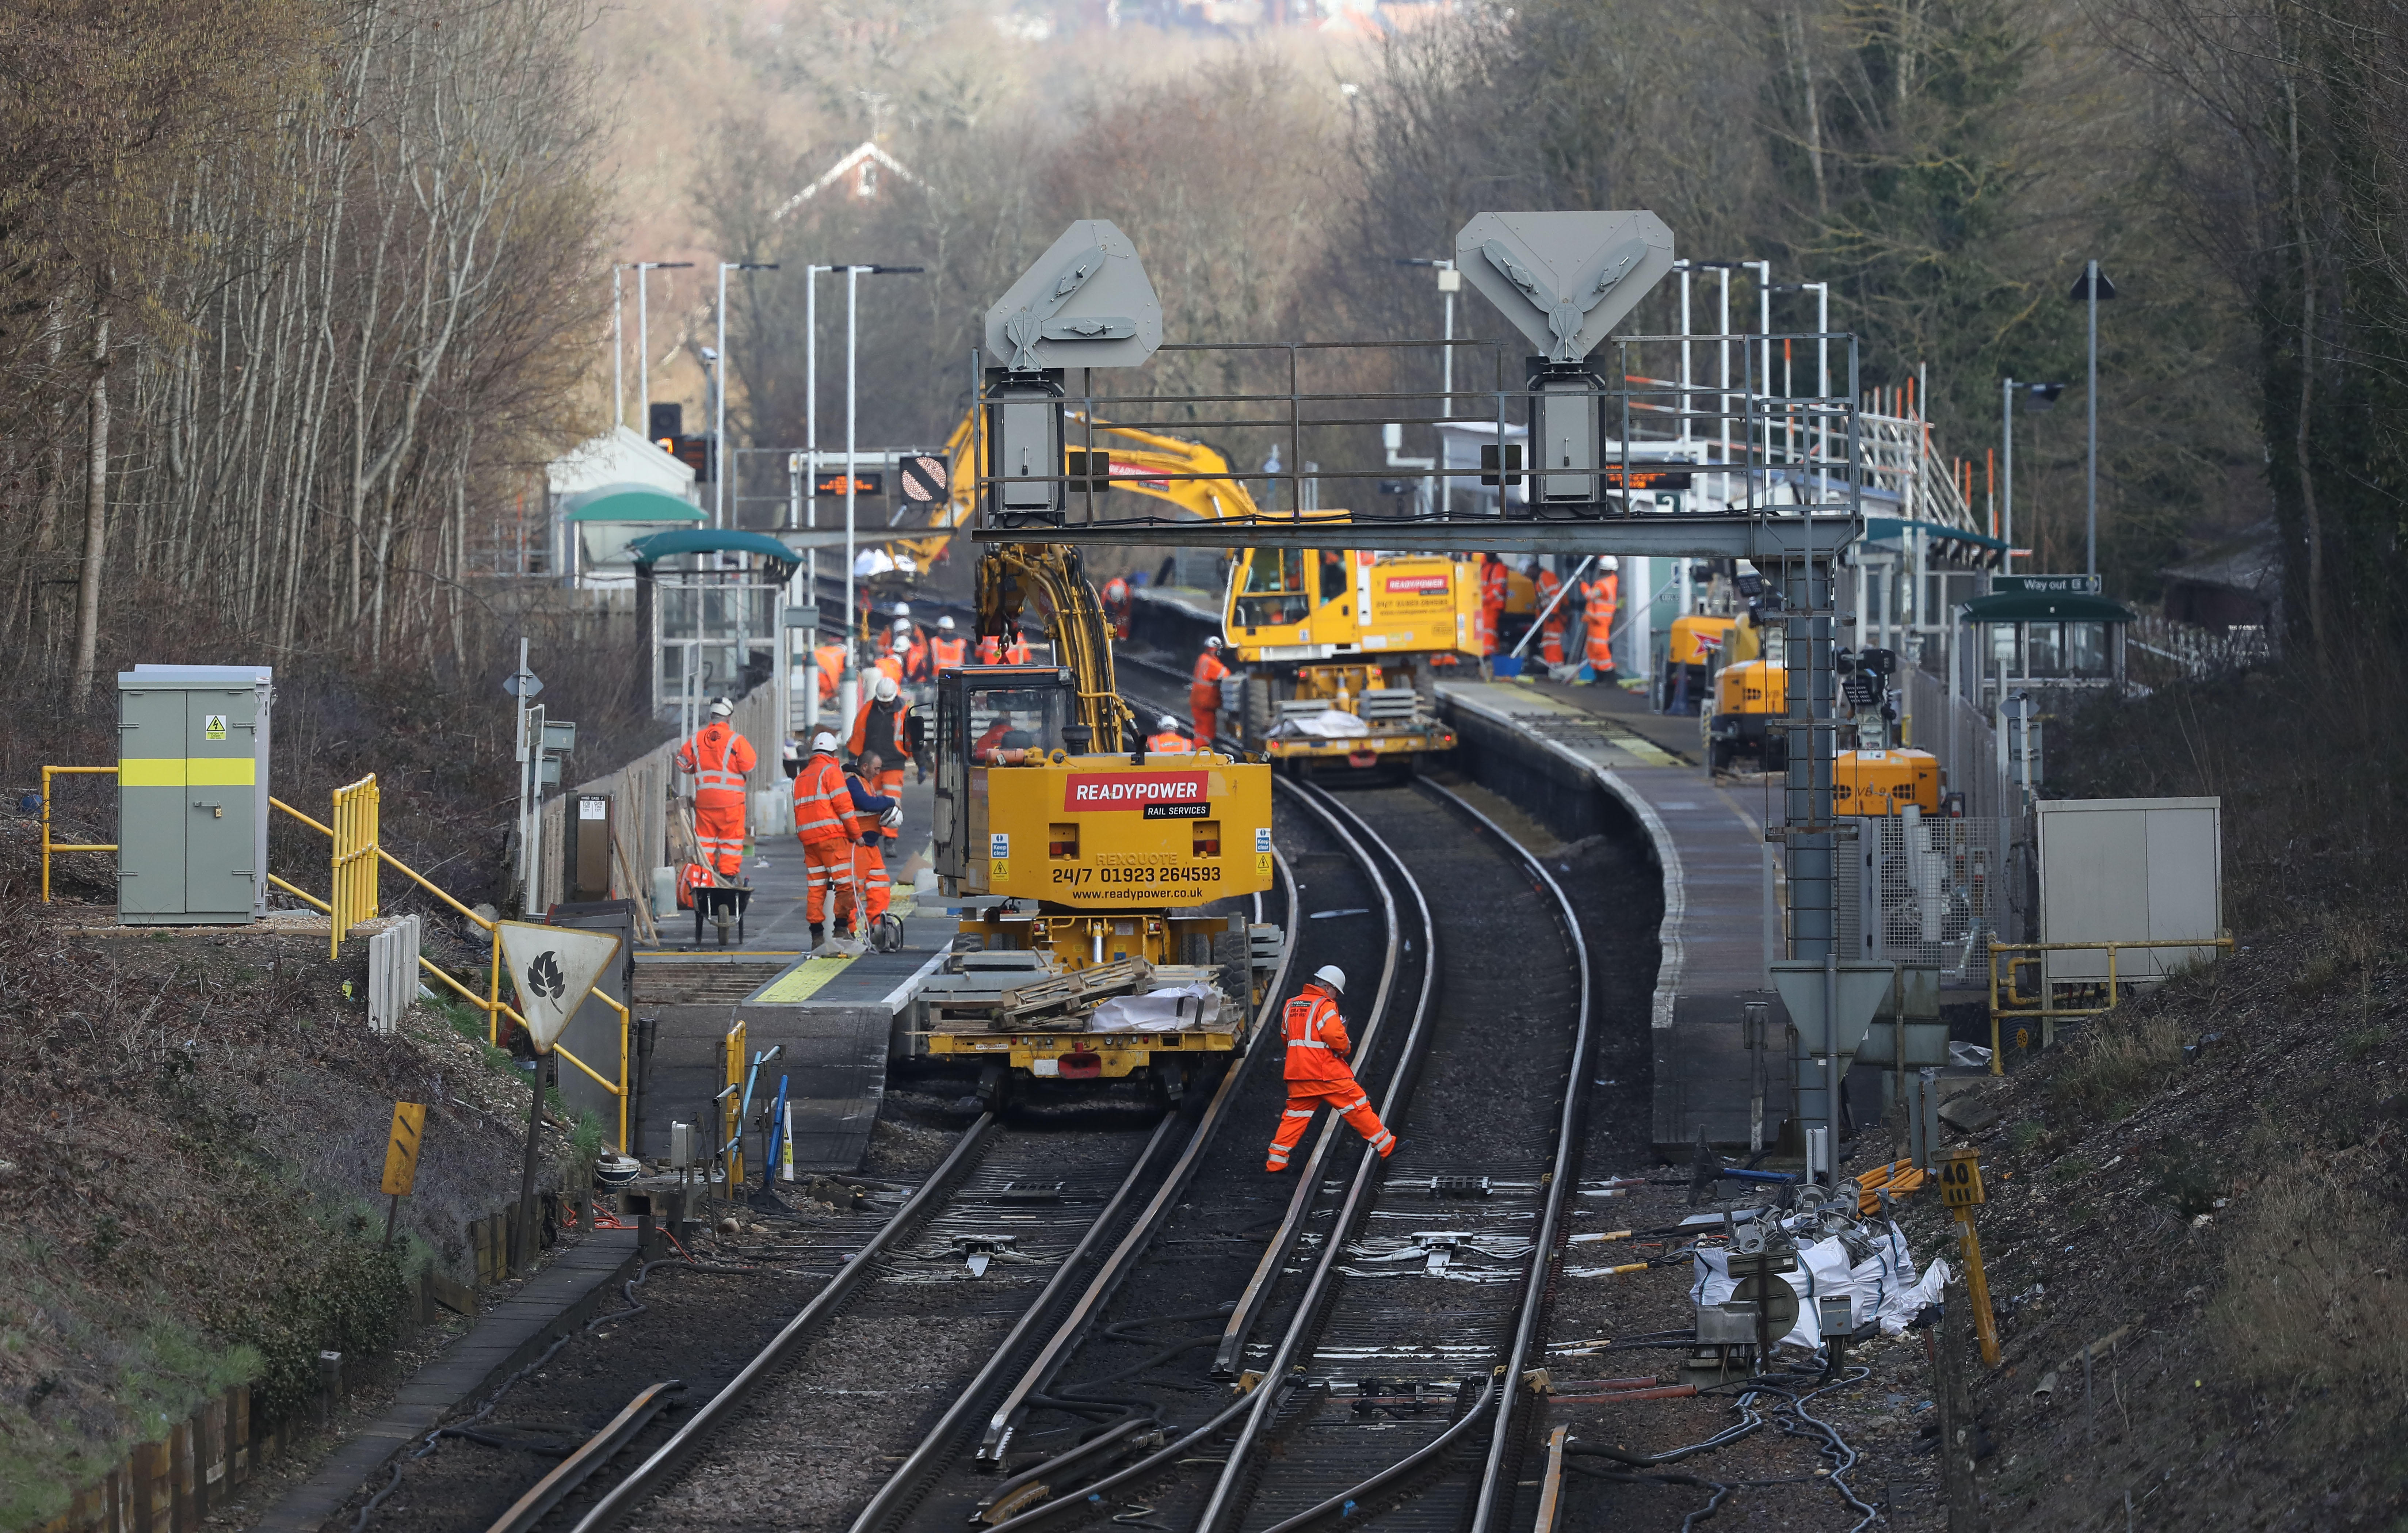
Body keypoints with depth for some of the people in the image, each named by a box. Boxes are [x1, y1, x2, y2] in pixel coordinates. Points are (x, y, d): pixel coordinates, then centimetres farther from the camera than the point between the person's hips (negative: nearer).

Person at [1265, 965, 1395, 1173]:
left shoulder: (1292, 1005, 12)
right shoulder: (1325, 1006, -11)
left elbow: (1286, 1036, 21)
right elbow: (1335, 1037, -22)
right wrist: (1346, 1046, -1)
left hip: (1298, 1070, 6)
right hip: (1327, 1072, -6)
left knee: (1296, 1115, 12)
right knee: (1356, 1107, 3)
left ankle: (1276, 1160, 7)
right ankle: (1386, 1146, 9)